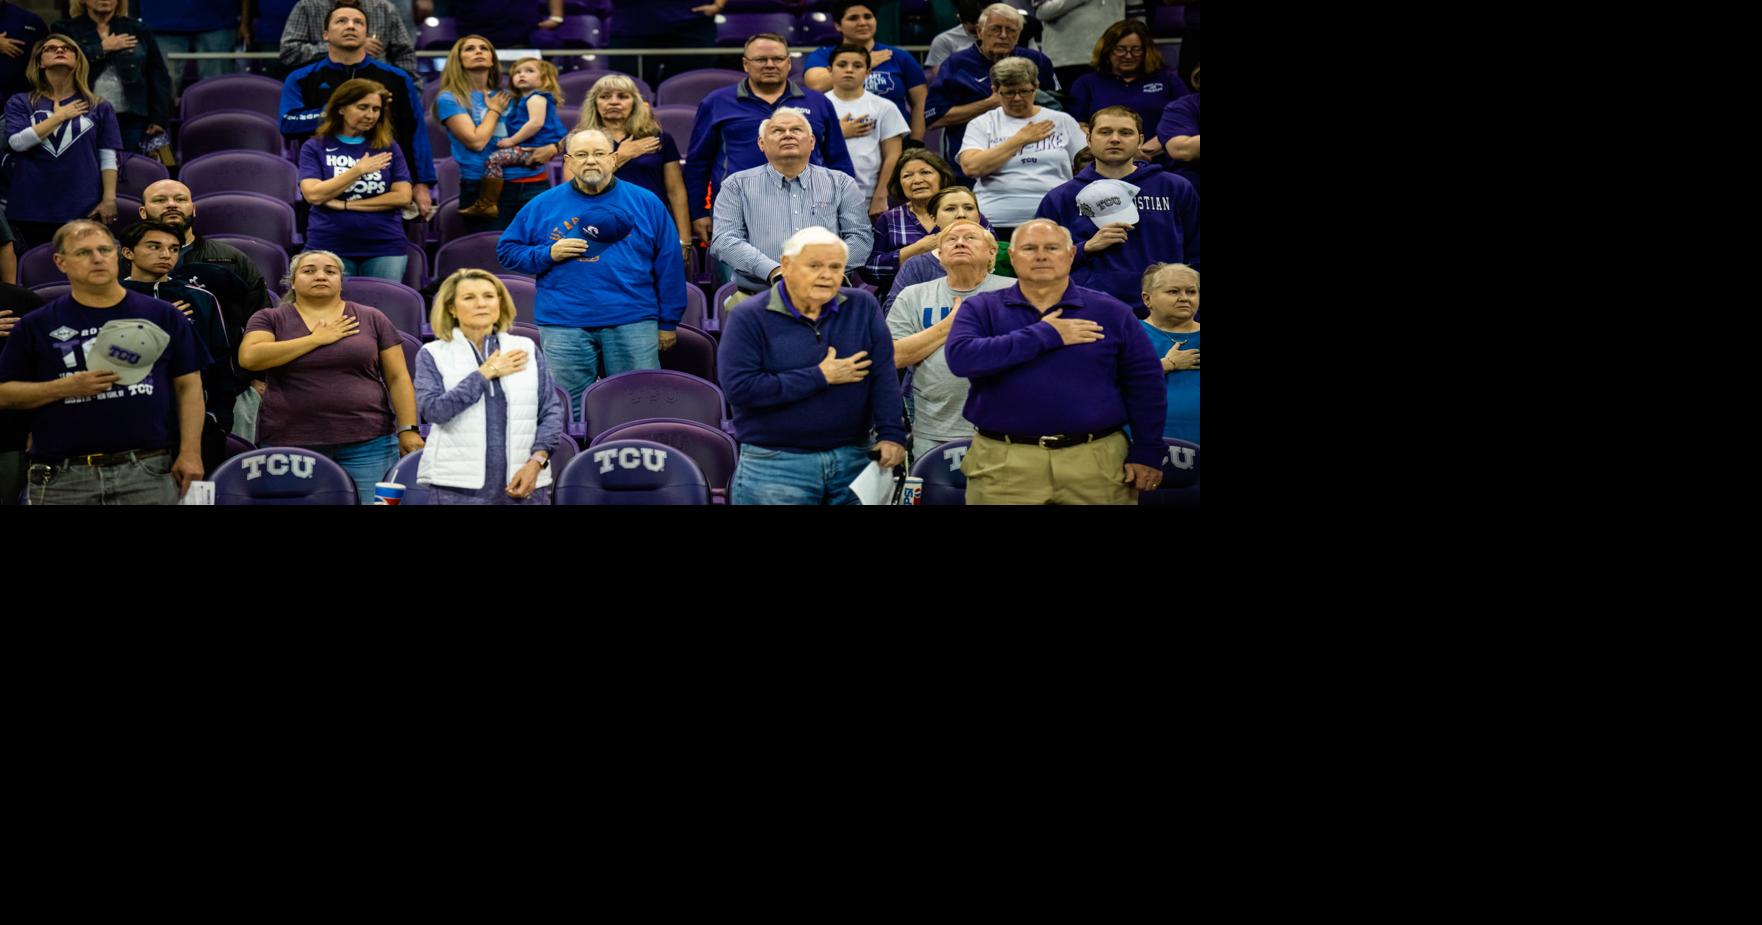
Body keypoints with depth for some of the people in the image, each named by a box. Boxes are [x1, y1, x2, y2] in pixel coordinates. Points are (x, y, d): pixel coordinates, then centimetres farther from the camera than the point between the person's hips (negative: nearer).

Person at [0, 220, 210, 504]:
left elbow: (189, 386, 7)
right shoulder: (36, 326, 7)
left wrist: (190, 452, -3)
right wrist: (66, 387, -10)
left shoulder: (162, 316, 8)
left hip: (150, 471, 0)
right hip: (63, 478, 0)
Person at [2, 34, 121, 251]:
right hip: (31, 210, 0)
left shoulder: (99, 107, 9)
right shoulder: (20, 103, 8)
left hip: (84, 210, 0)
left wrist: (109, 199, -5)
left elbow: (108, 158, 5)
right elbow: (18, 142, -8)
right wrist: (60, 115, -4)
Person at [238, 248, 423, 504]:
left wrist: (408, 430, -4)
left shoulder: (372, 319, 8)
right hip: (289, 445, 0)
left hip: (367, 442, 0)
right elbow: (249, 357, -11)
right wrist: (317, 339, -8)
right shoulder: (270, 319, 7)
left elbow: (398, 378, 7)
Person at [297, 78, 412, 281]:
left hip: (385, 248, 1)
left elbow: (403, 196, -1)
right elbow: (313, 194, -9)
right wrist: (358, 170, -12)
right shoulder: (314, 148, 5)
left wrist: (346, 205, -7)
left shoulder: (388, 149, 9)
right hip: (329, 248, -1)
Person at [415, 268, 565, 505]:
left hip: (522, 484, 2)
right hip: (458, 487, -2)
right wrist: (486, 373, -7)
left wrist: (536, 461, -8)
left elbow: (552, 410, 7)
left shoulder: (526, 349, 10)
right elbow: (433, 409, -9)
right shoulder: (433, 354, 5)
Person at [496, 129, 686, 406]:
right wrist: (548, 254, -5)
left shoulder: (645, 203, 8)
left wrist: (668, 322, 6)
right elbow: (507, 250, 12)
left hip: (632, 322, 0)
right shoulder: (543, 206, 10)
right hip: (563, 325, 1)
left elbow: (669, 264, 8)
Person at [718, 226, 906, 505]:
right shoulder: (750, 318, -7)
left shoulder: (862, 307, 5)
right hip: (775, 464, -3)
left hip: (853, 459, 3)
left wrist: (891, 434, -15)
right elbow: (739, 388, -18)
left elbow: (884, 375, -1)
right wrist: (820, 377, -15)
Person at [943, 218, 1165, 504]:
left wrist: (1147, 454, 1)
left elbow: (1144, 385, 7)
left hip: (1096, 461, 1)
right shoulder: (981, 309, 3)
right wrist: (1044, 335, -14)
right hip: (1004, 463, -1)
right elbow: (961, 357, -16)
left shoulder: (1110, 313, 6)